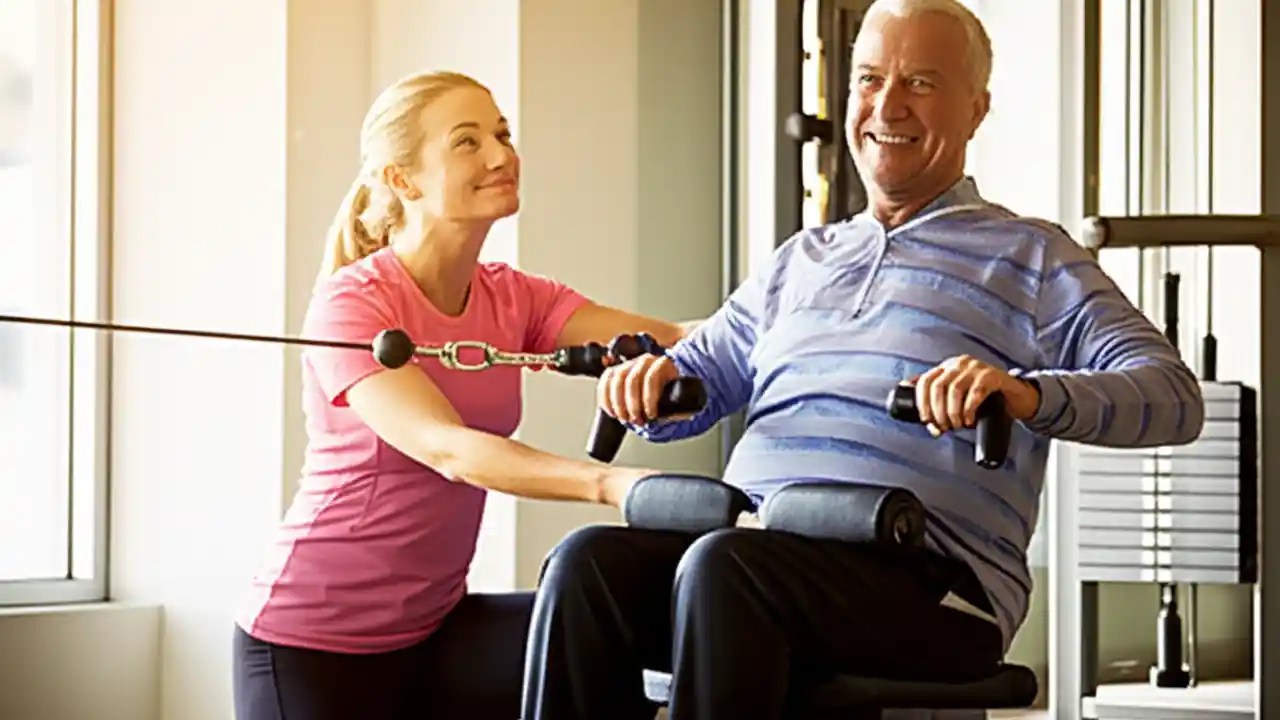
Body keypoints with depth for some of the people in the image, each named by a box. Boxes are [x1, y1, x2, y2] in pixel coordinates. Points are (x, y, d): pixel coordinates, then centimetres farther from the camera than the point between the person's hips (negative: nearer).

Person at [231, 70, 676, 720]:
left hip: (431, 626, 6)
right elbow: (446, 449, -31)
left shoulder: (512, 300, 3)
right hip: (311, 640, -5)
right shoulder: (350, 304, -16)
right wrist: (610, 483, -45)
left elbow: (680, 344, -10)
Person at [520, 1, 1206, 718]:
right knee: (589, 560, -25)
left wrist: (1028, 393, -22)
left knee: (723, 567, -35)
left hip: (930, 578, -5)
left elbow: (1173, 395, -1)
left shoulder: (1030, 257, 12)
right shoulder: (802, 260, 29)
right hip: (754, 542, 5)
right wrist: (651, 378, 4)